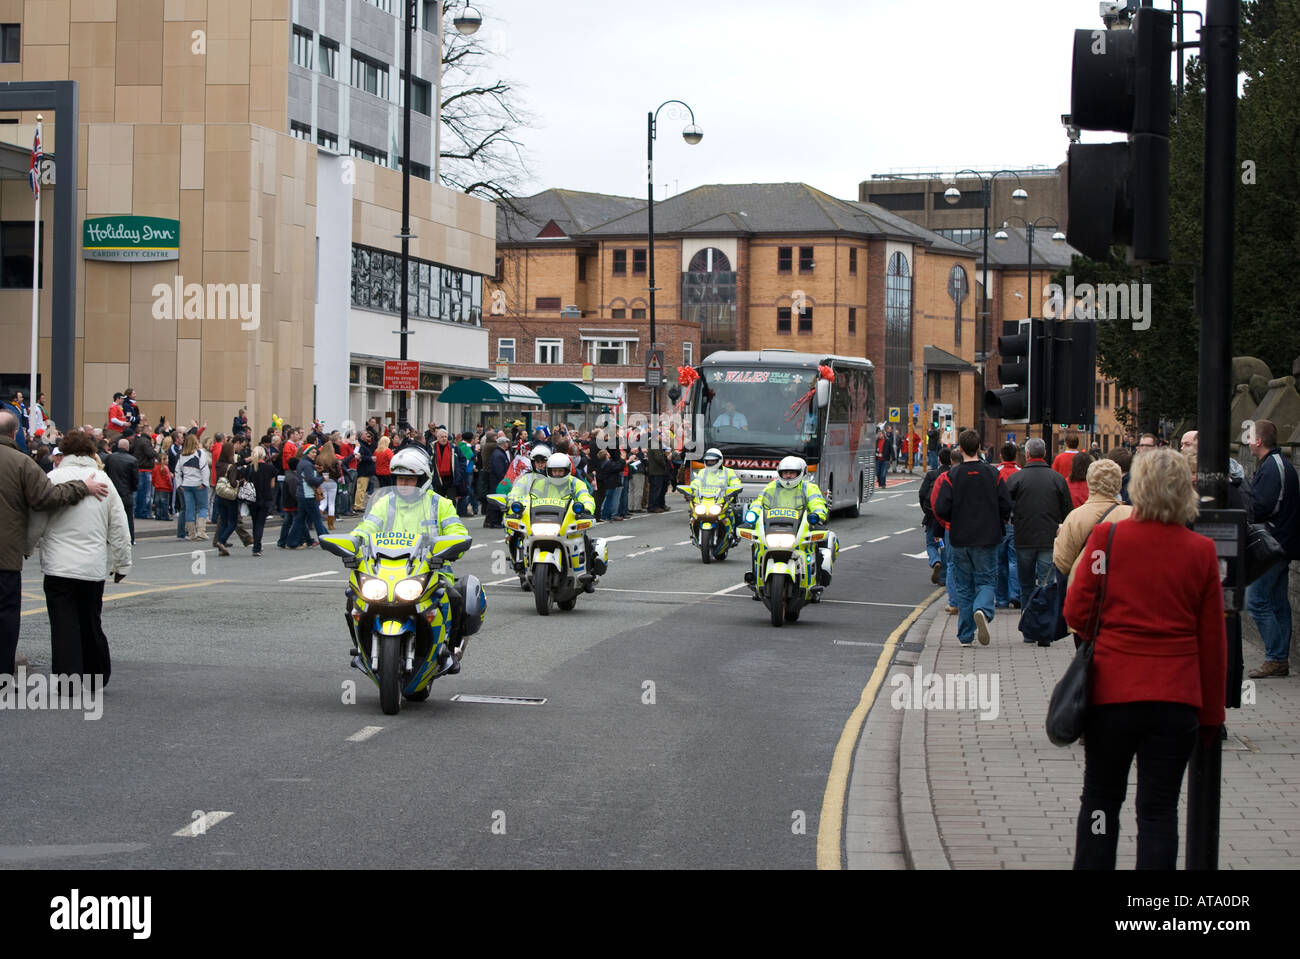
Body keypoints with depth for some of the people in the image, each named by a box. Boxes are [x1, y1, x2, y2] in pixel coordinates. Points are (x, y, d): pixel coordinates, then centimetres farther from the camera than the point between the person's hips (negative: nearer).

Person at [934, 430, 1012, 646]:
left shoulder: (953, 475, -7)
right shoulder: (992, 474, -2)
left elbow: (941, 509, -11)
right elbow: (1006, 507, -3)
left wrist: (955, 521, 10)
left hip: (960, 539, 0)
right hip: (987, 539, 0)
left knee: (964, 587, 10)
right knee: (986, 581, 7)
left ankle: (965, 636, 9)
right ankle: (983, 611, -25)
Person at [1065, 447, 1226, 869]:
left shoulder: (1107, 538, -7)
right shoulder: (1201, 551, -2)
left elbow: (1076, 614, -4)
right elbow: (1213, 640, 3)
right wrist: (1212, 712, 12)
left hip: (1112, 693, -1)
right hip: (1177, 699, 1)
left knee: (1101, 800, 13)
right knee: (1159, 808, 4)